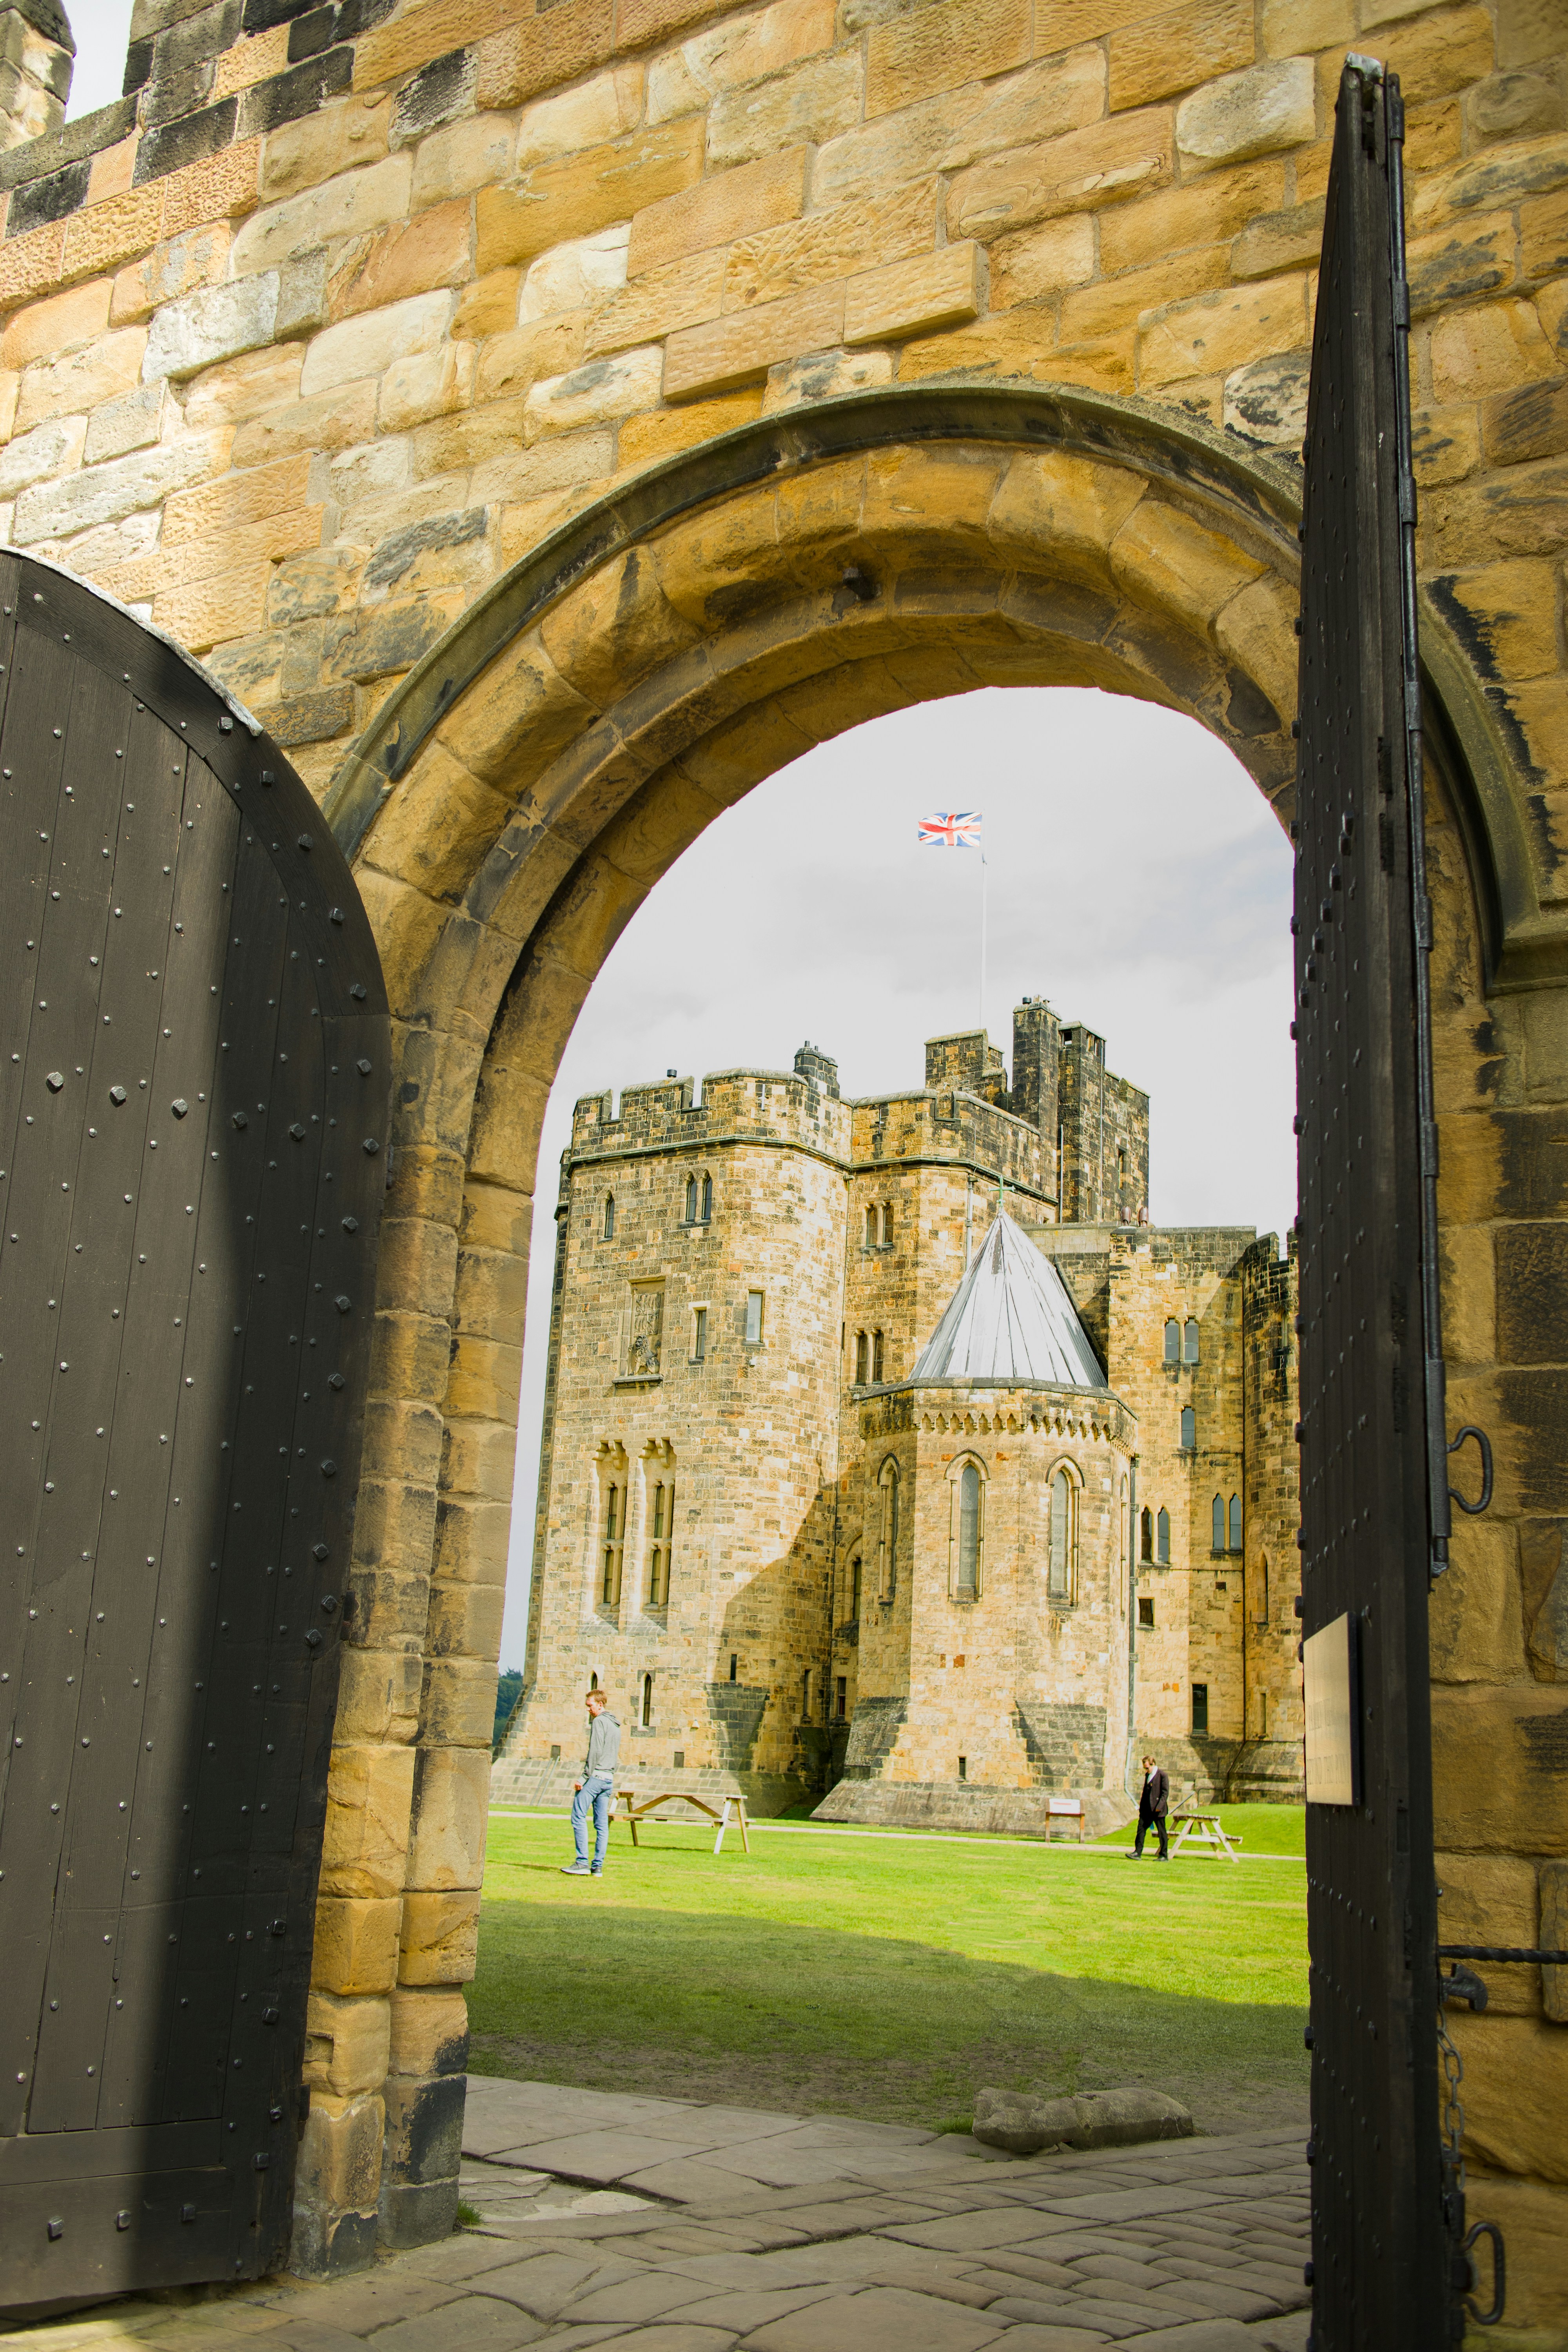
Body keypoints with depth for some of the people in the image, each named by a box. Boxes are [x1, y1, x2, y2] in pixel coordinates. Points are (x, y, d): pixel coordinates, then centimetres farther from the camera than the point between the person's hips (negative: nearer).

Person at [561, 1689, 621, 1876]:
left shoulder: (600, 1721, -7)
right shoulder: (616, 1725, 20)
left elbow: (596, 1752, -16)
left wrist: (584, 1777, -16)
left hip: (595, 1776, -9)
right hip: (609, 1778, 9)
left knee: (579, 1818, -9)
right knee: (602, 1824, 6)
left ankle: (583, 1863, -14)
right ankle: (598, 1867, 4)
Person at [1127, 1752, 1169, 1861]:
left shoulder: (1162, 1775, -9)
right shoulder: (1147, 1775, 15)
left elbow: (1166, 1793, -12)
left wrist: (1160, 1806, -19)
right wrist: (1141, 1807, 16)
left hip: (1158, 1810, -7)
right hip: (1147, 1810, 7)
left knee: (1162, 1832, 2)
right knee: (1141, 1829, -1)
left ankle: (1165, 1856, 9)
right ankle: (1137, 1853, 0)